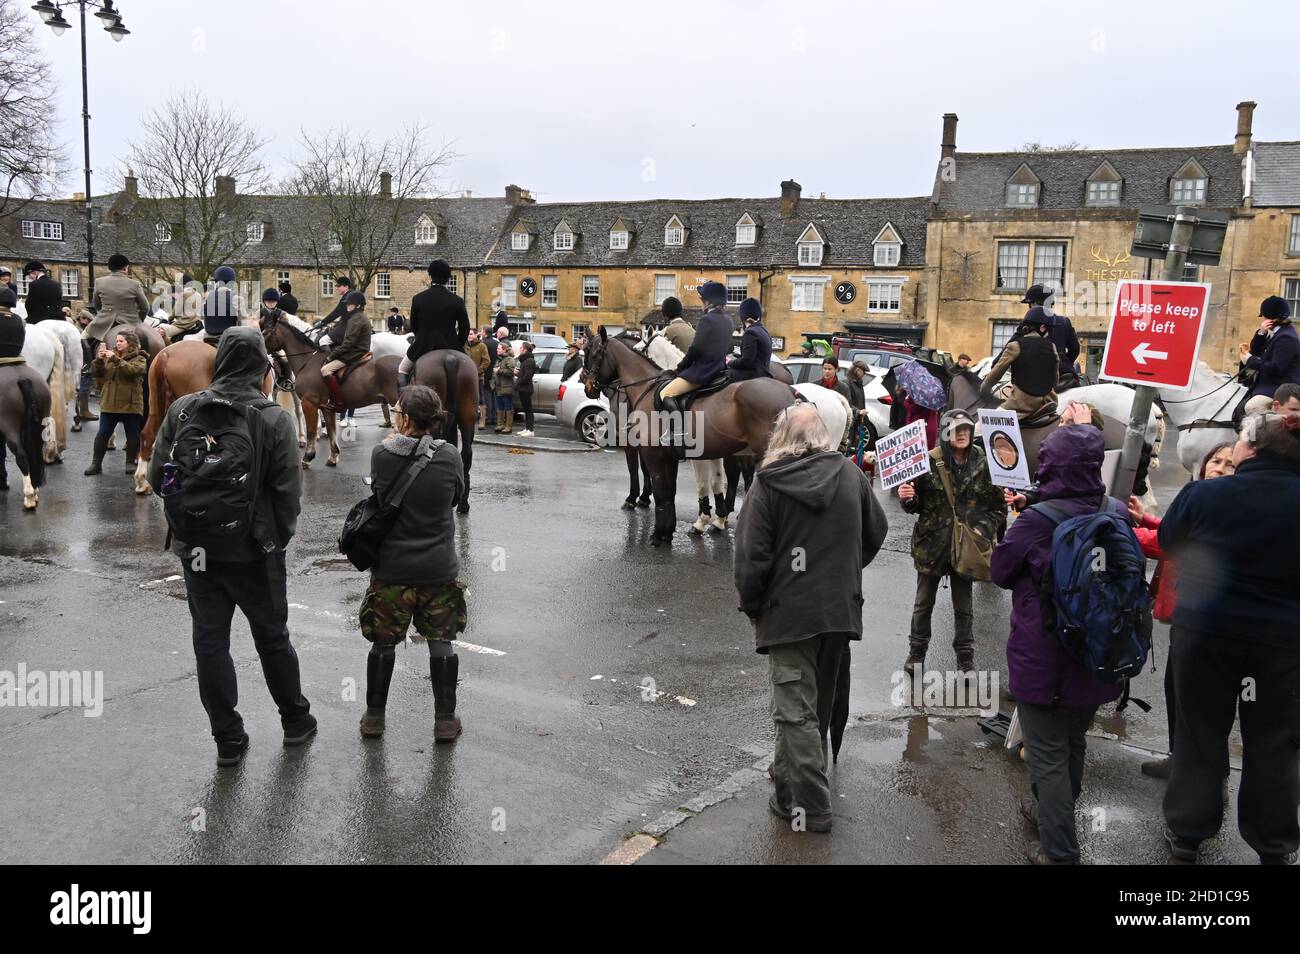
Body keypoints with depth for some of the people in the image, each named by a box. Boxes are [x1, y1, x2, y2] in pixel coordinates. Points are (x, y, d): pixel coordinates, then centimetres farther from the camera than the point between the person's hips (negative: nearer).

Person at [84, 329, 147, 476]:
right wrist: (99, 360, -11)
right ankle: (96, 463, 6)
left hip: (130, 404, -4)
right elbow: (96, 373, 6)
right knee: (103, 434, 3)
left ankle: (130, 462, 18)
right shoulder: (110, 356, 13)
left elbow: (132, 370, -21)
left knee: (132, 435, 5)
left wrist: (116, 359, -27)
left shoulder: (139, 359, -1)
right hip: (109, 403, 4)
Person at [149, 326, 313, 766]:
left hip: (197, 548, 2)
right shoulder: (275, 418, -14)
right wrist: (280, 536, 4)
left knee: (210, 640, 11)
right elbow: (289, 491, -13)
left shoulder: (183, 410, -6)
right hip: (255, 549, -2)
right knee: (272, 637, 14)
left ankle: (228, 738, 17)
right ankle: (296, 720, 29)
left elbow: (157, 477, -1)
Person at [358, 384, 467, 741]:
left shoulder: (382, 455, -12)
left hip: (392, 568, 0)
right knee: (441, 642, 11)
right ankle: (445, 720, 16)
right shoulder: (449, 457, -10)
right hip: (439, 568, 0)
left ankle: (374, 717, 24)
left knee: (383, 642, 14)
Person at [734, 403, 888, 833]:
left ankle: (809, 806, 6)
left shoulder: (768, 483, -11)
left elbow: (752, 555, -12)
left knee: (796, 710, 3)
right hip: (841, 608, 5)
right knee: (821, 706, 18)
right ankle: (789, 786, 31)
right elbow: (876, 532, 12)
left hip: (789, 611, -4)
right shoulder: (850, 473, 3)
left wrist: (753, 608, 1)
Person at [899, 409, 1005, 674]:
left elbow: (999, 507, 0)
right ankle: (916, 652, 30)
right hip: (932, 543, 0)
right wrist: (908, 498, -22)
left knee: (964, 606, 14)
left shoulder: (984, 464, -7)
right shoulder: (929, 462, -9)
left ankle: (965, 658, 28)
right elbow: (917, 505, 0)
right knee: (923, 602, 14)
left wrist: (983, 529, -15)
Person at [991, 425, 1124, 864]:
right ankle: (1056, 812, 45)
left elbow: (1001, 571, -6)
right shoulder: (1117, 513, -8)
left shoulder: (1037, 521, -24)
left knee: (1048, 754, 7)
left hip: (1044, 659, -6)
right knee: (1074, 743, 24)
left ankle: (1059, 851, 12)